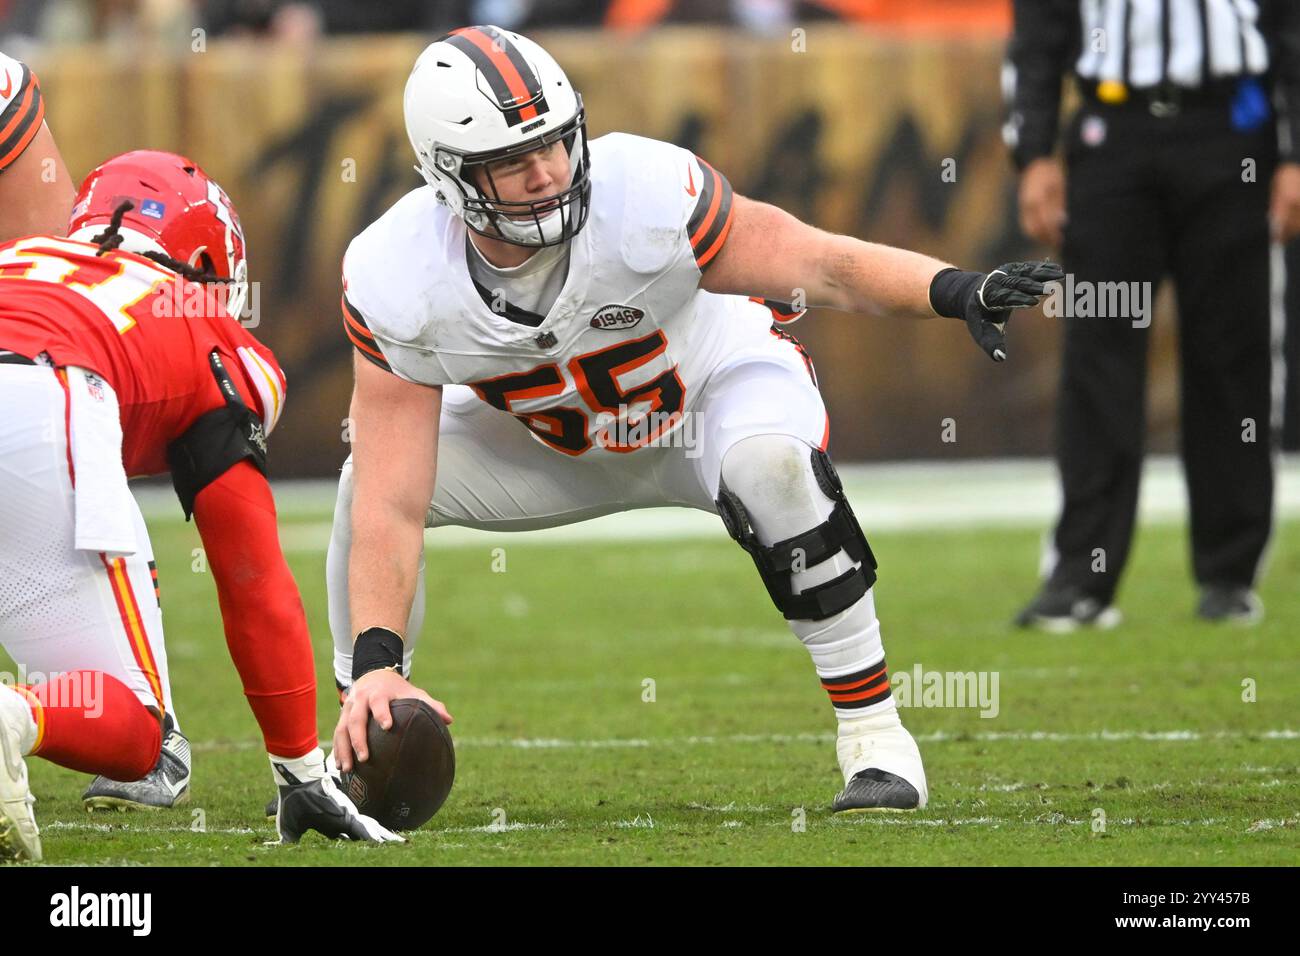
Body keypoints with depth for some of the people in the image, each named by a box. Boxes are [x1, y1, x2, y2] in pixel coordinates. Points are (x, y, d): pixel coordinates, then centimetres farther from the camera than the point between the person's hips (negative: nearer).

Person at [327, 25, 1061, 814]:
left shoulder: (645, 199, -37)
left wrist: (956, 291, -48)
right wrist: (376, 662, -43)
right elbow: (392, 509, -30)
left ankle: (875, 736, -23)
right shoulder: (394, 284, -30)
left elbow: (824, 267, -30)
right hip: (555, 441, 3)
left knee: (768, 461, -36)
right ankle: (359, 748, 4)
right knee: (367, 484, -17)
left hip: (720, 374, -3)